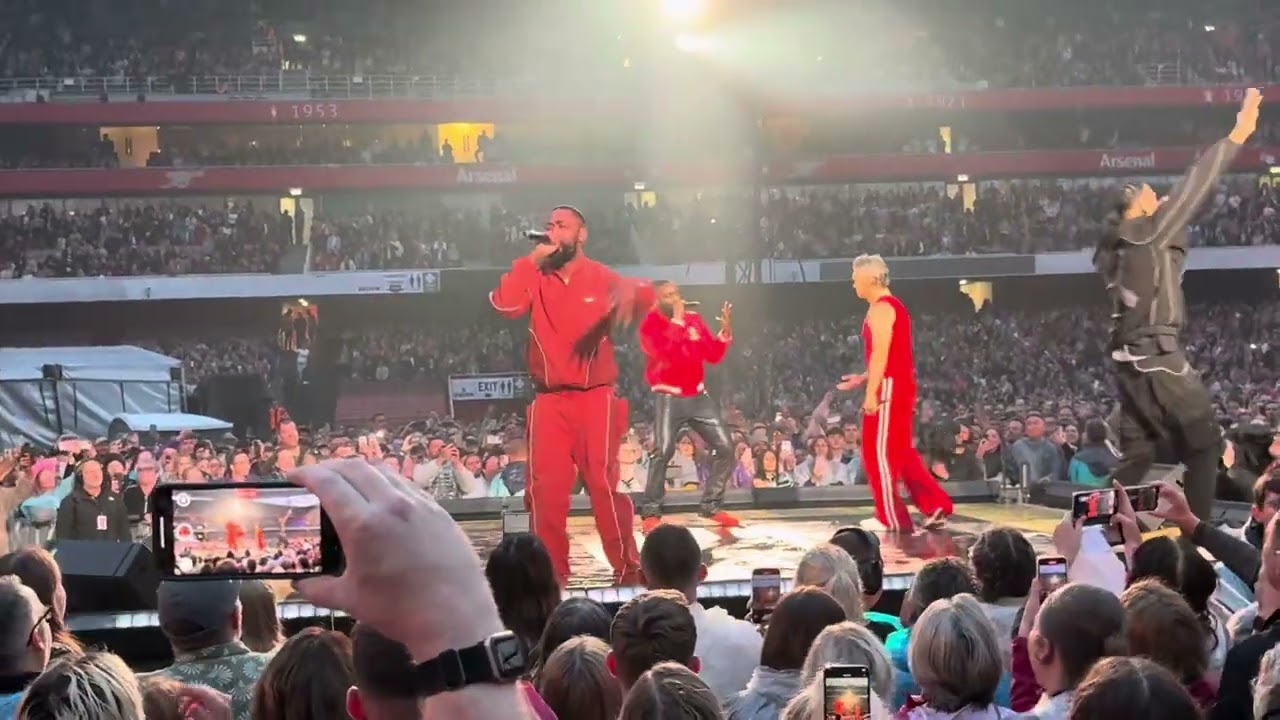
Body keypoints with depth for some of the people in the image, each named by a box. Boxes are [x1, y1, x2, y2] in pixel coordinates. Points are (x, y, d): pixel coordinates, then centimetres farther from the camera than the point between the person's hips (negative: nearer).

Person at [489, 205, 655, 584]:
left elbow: (644, 297, -13)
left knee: (604, 481, -7)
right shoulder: (536, 278, 9)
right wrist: (532, 259, -9)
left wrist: (630, 291, -37)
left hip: (595, 396, -2)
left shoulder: (602, 277, 2)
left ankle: (627, 566, 2)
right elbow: (504, 304, -8)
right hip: (549, 399, 3)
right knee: (545, 486, -1)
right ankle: (551, 569, 6)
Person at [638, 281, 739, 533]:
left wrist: (725, 329, -7)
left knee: (725, 447, 1)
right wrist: (677, 320, -19)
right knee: (663, 451, -21)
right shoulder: (650, 325, -7)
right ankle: (651, 512, -13)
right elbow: (664, 352, -25)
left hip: (698, 396, 6)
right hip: (668, 397, -6)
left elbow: (714, 355, 8)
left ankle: (711, 505, 12)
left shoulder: (694, 318, 8)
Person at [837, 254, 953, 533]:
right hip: (901, 386, 10)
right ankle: (935, 505, 8)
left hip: (889, 388, -10)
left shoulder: (880, 308, -11)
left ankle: (895, 520, -3)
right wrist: (863, 379, 24)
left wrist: (871, 392, -23)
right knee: (900, 452, 14)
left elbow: (881, 353, -20)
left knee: (879, 453, -5)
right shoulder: (893, 306, 20)